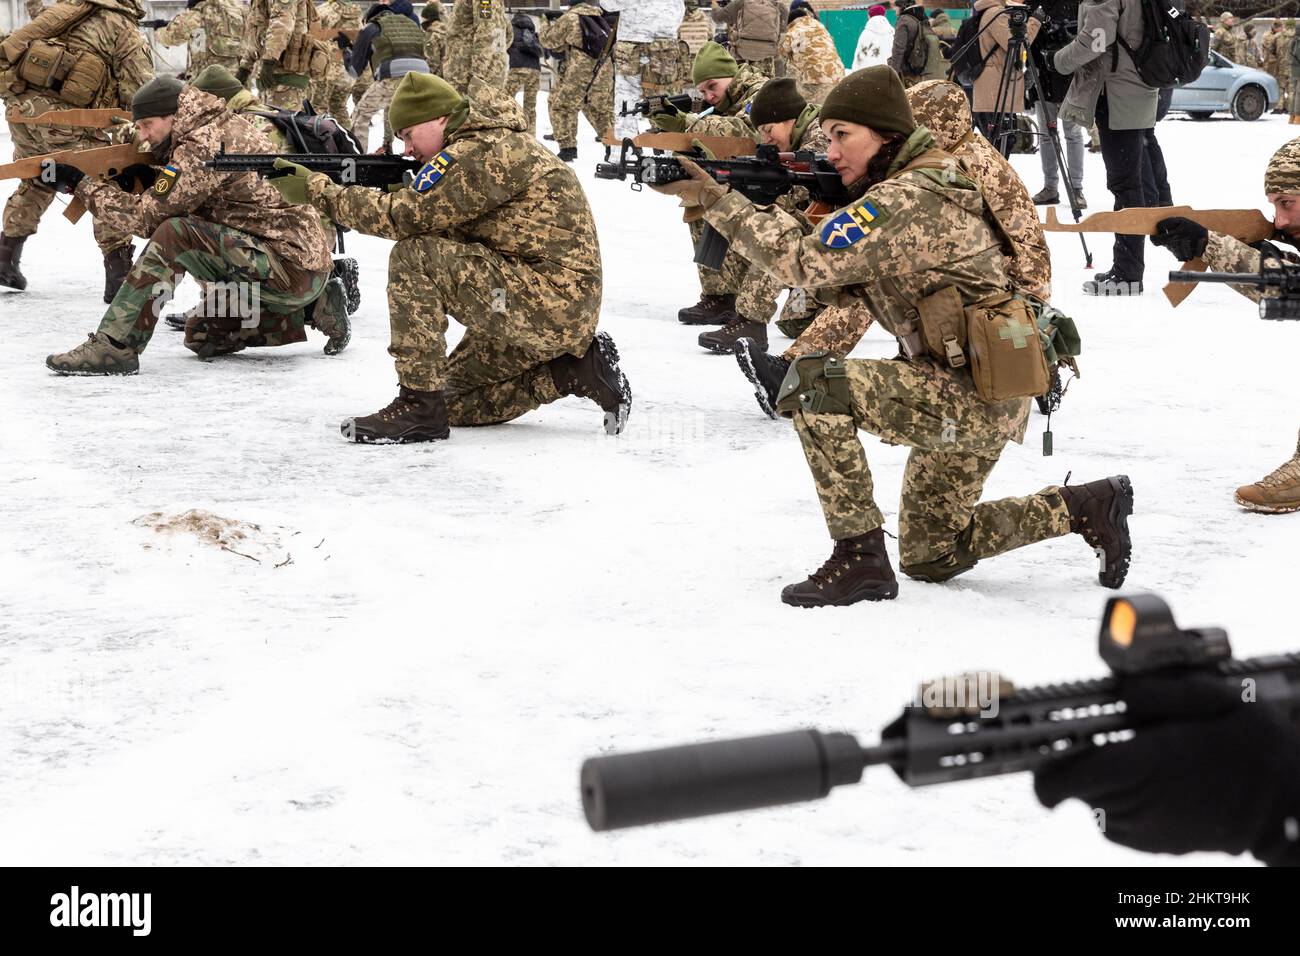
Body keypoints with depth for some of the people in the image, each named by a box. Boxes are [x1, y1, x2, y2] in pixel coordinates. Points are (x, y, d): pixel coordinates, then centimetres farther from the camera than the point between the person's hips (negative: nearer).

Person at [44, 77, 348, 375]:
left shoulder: (203, 144, -15)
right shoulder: (226, 126, 13)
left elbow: (146, 216, -14)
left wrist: (82, 184, -4)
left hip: (293, 269, -10)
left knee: (174, 234, -22)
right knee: (201, 338, 20)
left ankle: (113, 347, -20)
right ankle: (313, 309, 14)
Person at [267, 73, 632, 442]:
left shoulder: (480, 153, -15)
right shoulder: (495, 143, 18)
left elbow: (404, 215, -21)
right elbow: (427, 222, 15)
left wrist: (317, 190, -13)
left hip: (551, 299, -11)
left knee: (412, 257, -18)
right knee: (454, 402, 16)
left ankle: (419, 407, -15)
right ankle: (578, 368, 11)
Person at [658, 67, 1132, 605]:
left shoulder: (906, 201, -19)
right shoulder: (917, 186, 12)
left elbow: (805, 262, -26)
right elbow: (837, 288, 11)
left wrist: (715, 200, -22)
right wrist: (777, 209, -1)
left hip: (977, 398, -11)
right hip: (972, 401, 11)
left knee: (812, 383, -22)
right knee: (930, 558, 21)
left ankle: (859, 560, -16)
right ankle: (1086, 508, 26)